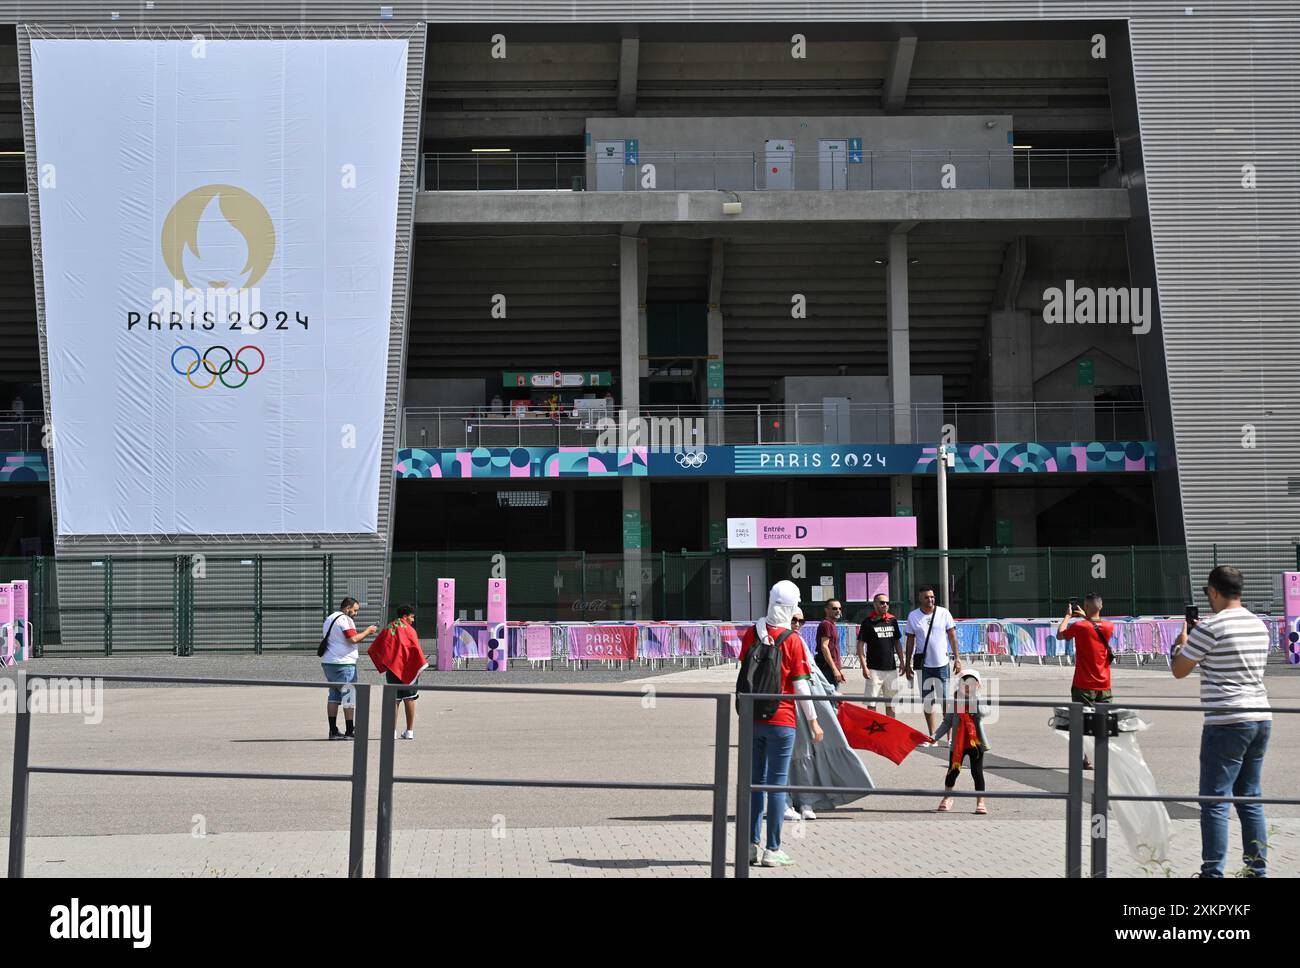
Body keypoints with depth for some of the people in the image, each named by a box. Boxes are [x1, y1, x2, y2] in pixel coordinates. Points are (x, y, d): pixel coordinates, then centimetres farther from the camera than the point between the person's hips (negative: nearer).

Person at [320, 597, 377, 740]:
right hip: (343, 664, -9)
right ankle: (350, 731, -4)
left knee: (334, 696, 11)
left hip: (327, 662, 9)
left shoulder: (329, 618, 18)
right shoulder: (345, 619, -12)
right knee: (349, 697, -4)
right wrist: (367, 631, -7)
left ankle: (333, 731, 10)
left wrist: (361, 637, 20)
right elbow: (353, 638, -22)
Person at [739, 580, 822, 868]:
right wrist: (813, 721, -2)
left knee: (755, 780, 13)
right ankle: (773, 850, 1)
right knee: (777, 783, 0)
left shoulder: (751, 633, 1)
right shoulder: (793, 641, -11)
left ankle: (751, 845, 16)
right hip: (781, 720, -4)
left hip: (752, 717, 4)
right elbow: (800, 685, -10)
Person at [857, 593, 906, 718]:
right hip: (874, 669, -5)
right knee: (872, 703, -4)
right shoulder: (868, 622, -4)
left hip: (891, 668, 5)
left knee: (890, 703, 9)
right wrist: (864, 667, -11)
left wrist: (902, 661, 11)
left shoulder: (892, 620, 10)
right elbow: (860, 645, -4)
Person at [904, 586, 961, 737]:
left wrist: (956, 658, -1)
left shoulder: (944, 613, -1)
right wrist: (908, 663, 6)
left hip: (942, 663, -1)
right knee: (927, 701, 8)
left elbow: (952, 636, 3)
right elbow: (910, 641, 7)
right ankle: (932, 736, 17)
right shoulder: (913, 616, 1)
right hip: (923, 665, 2)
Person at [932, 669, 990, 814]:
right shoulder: (955, 702, 3)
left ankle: (980, 802, 6)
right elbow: (947, 722, 6)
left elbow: (984, 712, -22)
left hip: (976, 743, -1)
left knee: (977, 772, -1)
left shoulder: (979, 701, 0)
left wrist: (973, 698, -22)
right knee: (953, 771, 9)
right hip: (958, 743, 1)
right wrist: (935, 736, -2)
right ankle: (947, 798, 30)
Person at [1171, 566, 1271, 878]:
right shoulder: (1260, 625, 11)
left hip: (1226, 723, -8)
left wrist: (1181, 643, 16)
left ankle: (1212, 872, -5)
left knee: (1215, 802, -4)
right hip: (1261, 719, 8)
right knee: (1251, 798, 14)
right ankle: (1258, 869, 17)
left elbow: (1178, 671, -4)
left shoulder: (1210, 627, -12)